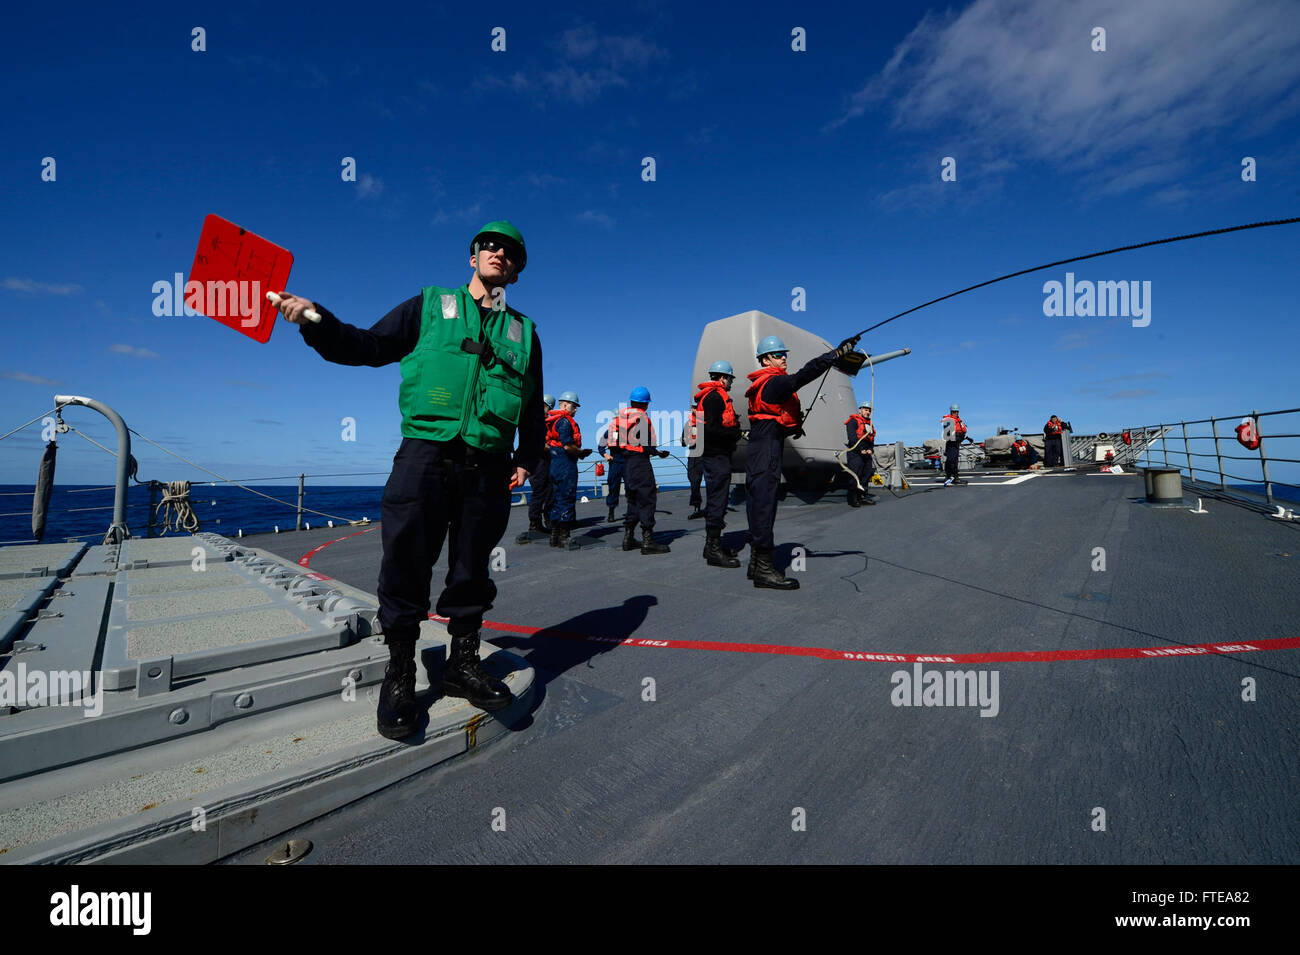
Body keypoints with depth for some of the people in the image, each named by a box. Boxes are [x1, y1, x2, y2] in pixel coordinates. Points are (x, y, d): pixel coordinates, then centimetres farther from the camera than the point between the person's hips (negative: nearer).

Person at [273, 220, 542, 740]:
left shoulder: (524, 331, 19)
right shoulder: (430, 305, 15)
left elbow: (533, 408, 19)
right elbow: (367, 347, 12)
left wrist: (526, 459, 9)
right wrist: (315, 319, -4)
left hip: (488, 467, 2)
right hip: (425, 452, -1)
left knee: (472, 571, 8)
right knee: (406, 565, -2)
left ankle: (463, 664, 24)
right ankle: (398, 675, 16)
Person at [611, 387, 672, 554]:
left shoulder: (621, 416, 11)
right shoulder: (642, 418, -12)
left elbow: (617, 441, 13)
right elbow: (647, 446, -16)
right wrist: (659, 453, 0)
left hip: (626, 462, 8)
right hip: (640, 462, -8)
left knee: (633, 499, 17)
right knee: (647, 499, -4)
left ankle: (628, 537, 21)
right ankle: (648, 541, -5)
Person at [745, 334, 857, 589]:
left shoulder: (763, 386, 20)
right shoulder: (774, 382, -11)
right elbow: (805, 374, -26)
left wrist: (791, 427, 14)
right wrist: (838, 352, -27)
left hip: (758, 453, 11)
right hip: (766, 455, -11)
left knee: (759, 505, 12)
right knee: (764, 504, -10)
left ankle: (757, 563, 20)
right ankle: (764, 570, -8)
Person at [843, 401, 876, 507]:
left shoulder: (869, 425, 24)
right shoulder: (853, 421, -1)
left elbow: (871, 439, 18)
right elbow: (852, 437, -13)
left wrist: (870, 449, -1)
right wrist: (861, 449, -18)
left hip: (866, 454, 8)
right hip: (855, 454, -8)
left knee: (867, 474, 7)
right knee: (855, 476, -11)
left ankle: (862, 496, 15)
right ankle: (852, 499, -8)